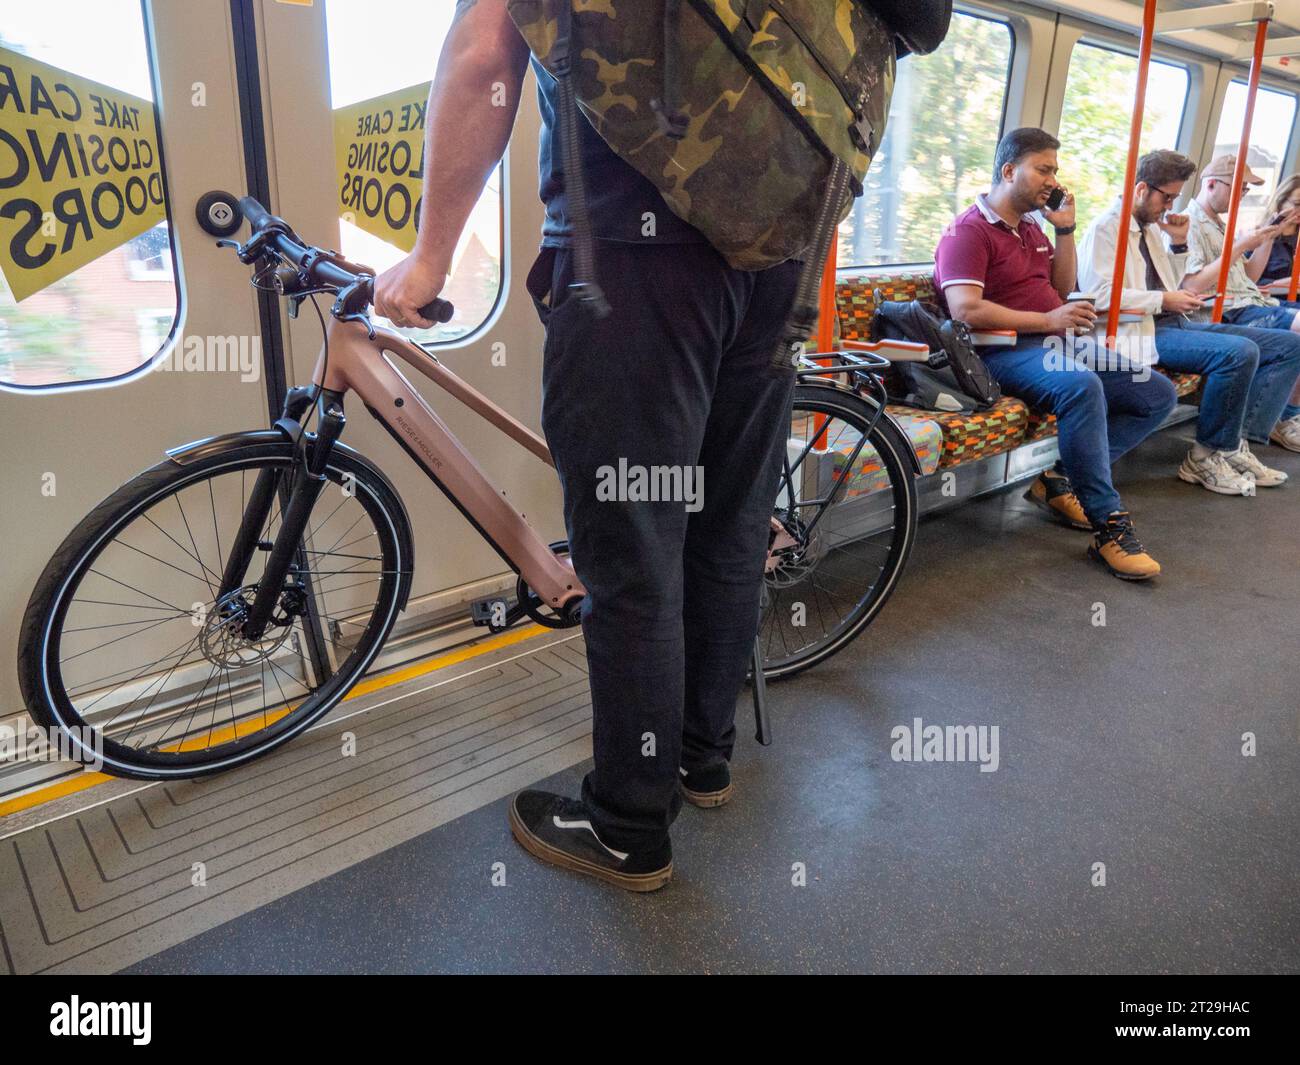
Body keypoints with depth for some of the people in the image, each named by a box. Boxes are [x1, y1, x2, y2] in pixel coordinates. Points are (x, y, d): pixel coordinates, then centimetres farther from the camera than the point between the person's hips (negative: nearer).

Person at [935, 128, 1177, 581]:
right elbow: (965, 309, -19)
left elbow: (1062, 288, 25)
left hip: (1056, 345, 10)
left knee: (1159, 394, 3)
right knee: (1081, 386, -38)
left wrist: (1065, 228, 14)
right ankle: (1109, 525, -31)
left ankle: (1062, 479, -7)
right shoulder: (969, 231, -5)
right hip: (1007, 352, -10)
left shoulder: (1031, 228, 24)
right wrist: (1046, 320, -19)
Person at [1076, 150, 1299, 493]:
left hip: (1173, 323, 10)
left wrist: (1178, 243, 16)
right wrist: (1163, 301, -15)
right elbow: (1099, 294, -18)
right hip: (1142, 330, -10)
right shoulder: (1105, 228, -5)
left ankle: (1238, 444, -9)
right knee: (1240, 352, -29)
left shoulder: (1151, 226, 22)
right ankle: (1208, 457, -13)